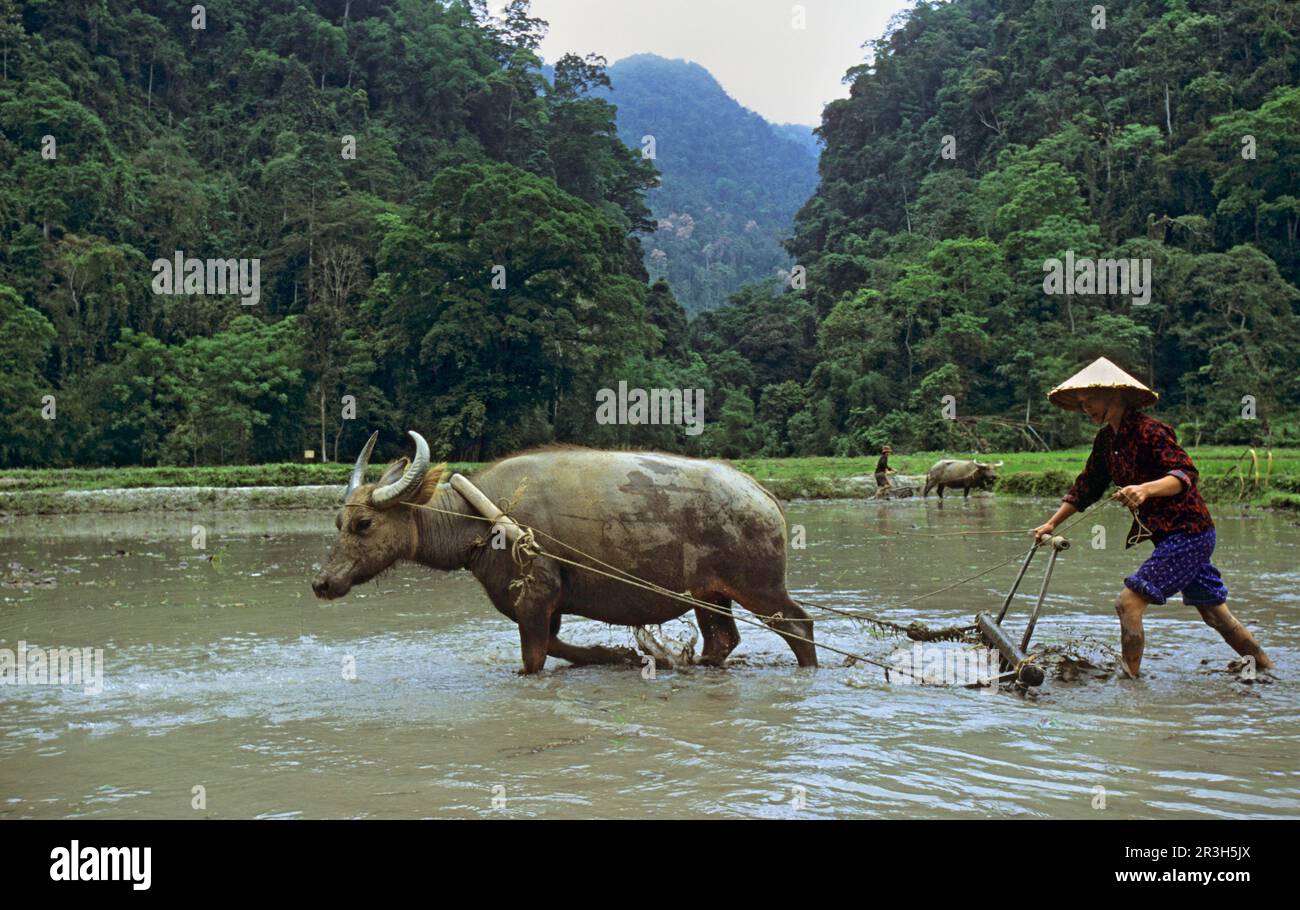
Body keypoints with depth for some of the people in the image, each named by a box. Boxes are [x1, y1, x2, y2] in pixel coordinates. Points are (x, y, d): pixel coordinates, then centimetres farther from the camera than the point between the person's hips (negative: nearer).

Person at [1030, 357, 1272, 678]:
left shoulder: (1149, 431, -18)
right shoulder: (1106, 440, 9)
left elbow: (1185, 474, -28)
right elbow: (1086, 486, 19)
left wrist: (1146, 489, -44)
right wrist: (1052, 524, 15)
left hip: (1187, 533, -9)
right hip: (1168, 535, 9)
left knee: (1129, 602, -16)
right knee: (1215, 613, 16)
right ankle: (1269, 672, 28)